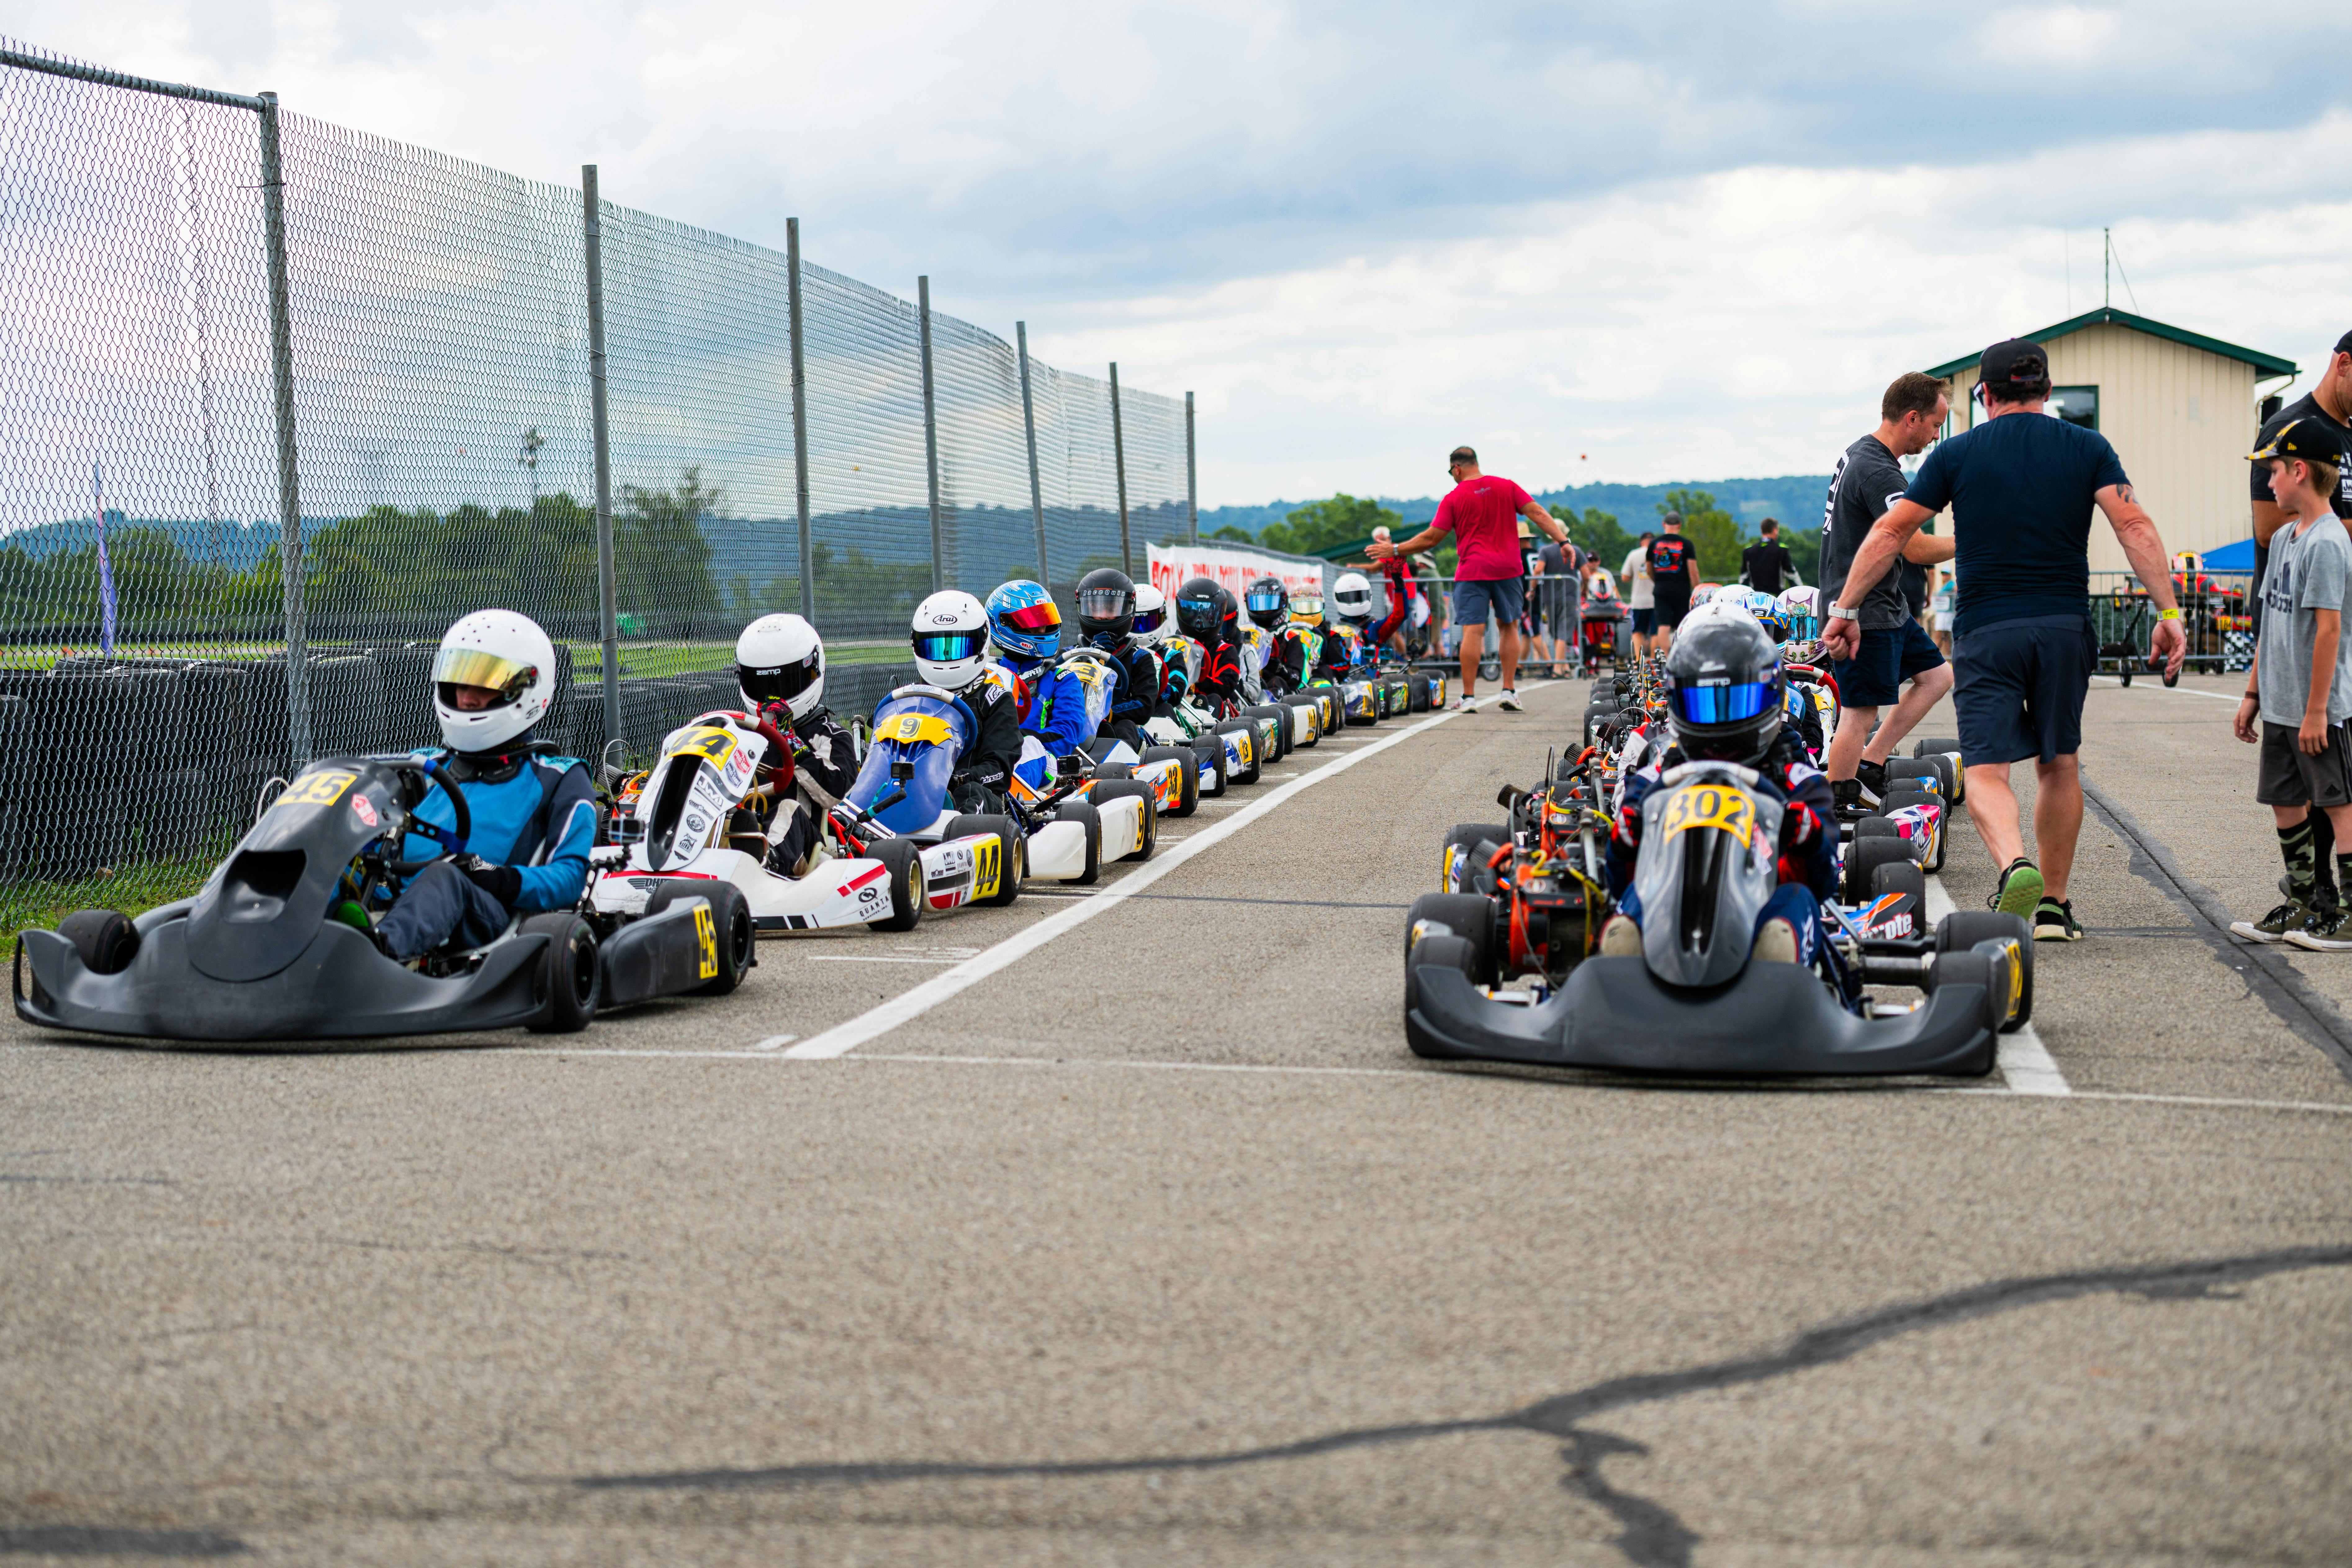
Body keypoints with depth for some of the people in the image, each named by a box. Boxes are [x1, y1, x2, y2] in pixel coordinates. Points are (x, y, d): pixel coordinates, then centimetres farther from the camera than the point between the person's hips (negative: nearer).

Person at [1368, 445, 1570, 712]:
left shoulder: (1454, 498, -2)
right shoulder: (1506, 487, 6)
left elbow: (1431, 538, -2)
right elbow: (1538, 514, -2)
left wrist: (1394, 551, 7)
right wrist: (1563, 540, -3)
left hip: (1472, 570, -3)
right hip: (1507, 568, 3)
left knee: (1472, 631, -6)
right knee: (1508, 626, 15)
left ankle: (1468, 697, -6)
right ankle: (1509, 692, 10)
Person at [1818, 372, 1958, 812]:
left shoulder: (1858, 455, 12)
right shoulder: (1879, 473, -22)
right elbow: (1916, 548, -24)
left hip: (1886, 608, 11)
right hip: (1865, 614, -11)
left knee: (1937, 676, 15)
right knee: (1860, 713, -6)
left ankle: (1869, 768, 15)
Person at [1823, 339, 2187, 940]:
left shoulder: (1957, 453, 4)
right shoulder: (2087, 448, 6)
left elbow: (1890, 533, 3)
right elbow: (2135, 526, -6)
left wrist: (1845, 608, 9)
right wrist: (2167, 610, -7)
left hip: (1986, 631, -2)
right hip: (2065, 626, 2)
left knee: (1986, 766, -5)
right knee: (2059, 763, 15)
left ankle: (2014, 863, -34)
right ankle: (2054, 904, 18)